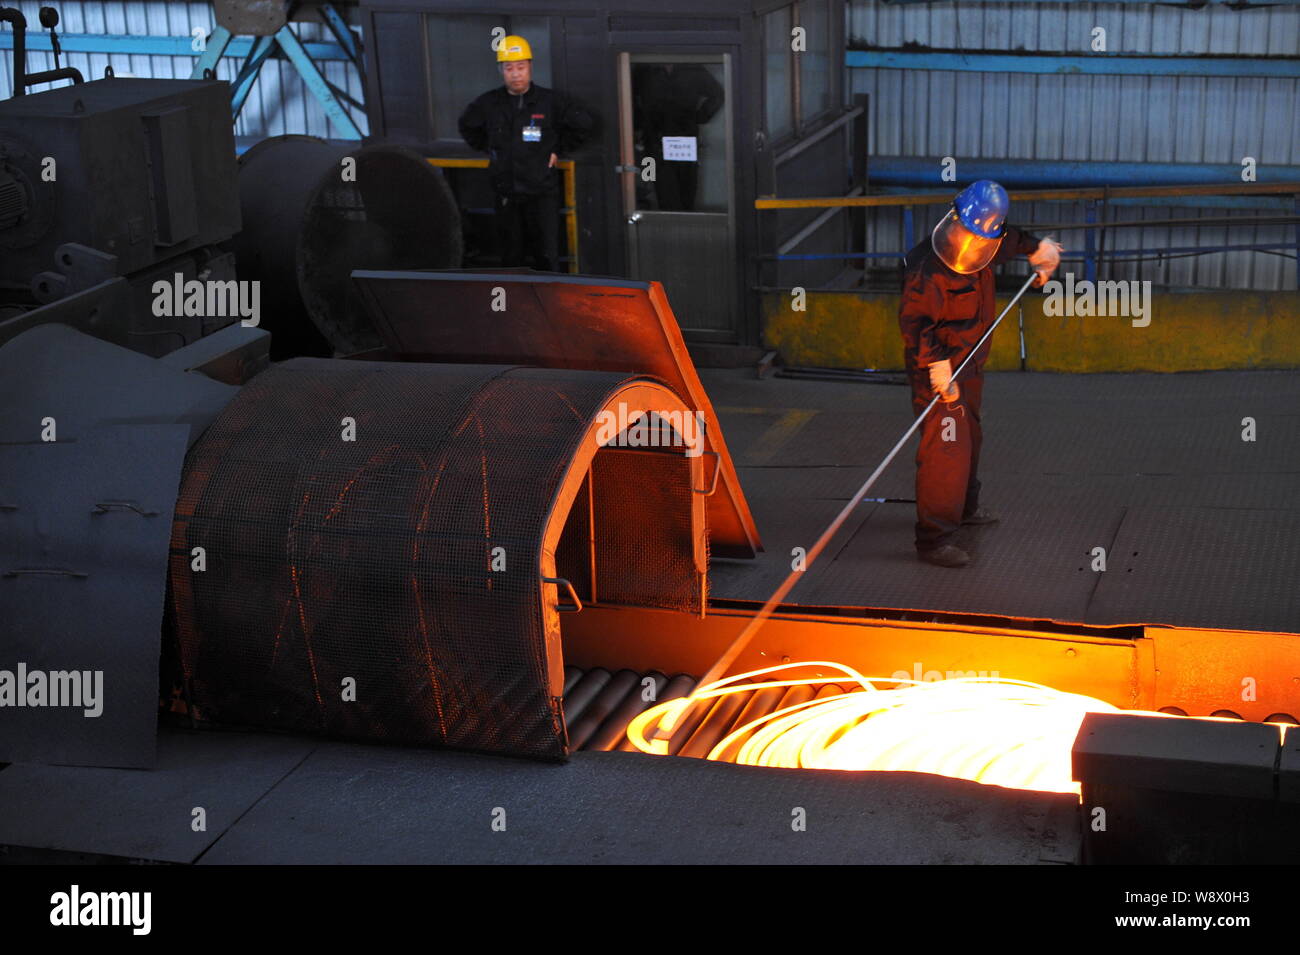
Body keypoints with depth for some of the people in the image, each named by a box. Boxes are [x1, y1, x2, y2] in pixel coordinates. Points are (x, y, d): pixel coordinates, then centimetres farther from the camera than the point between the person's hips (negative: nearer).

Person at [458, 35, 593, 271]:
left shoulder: (551, 101, -6)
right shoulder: (488, 104, 2)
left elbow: (582, 125, 4)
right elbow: (467, 126, 21)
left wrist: (559, 150, 3)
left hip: (542, 192, -3)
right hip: (506, 194, 3)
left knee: (547, 257, -3)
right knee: (511, 256, 10)